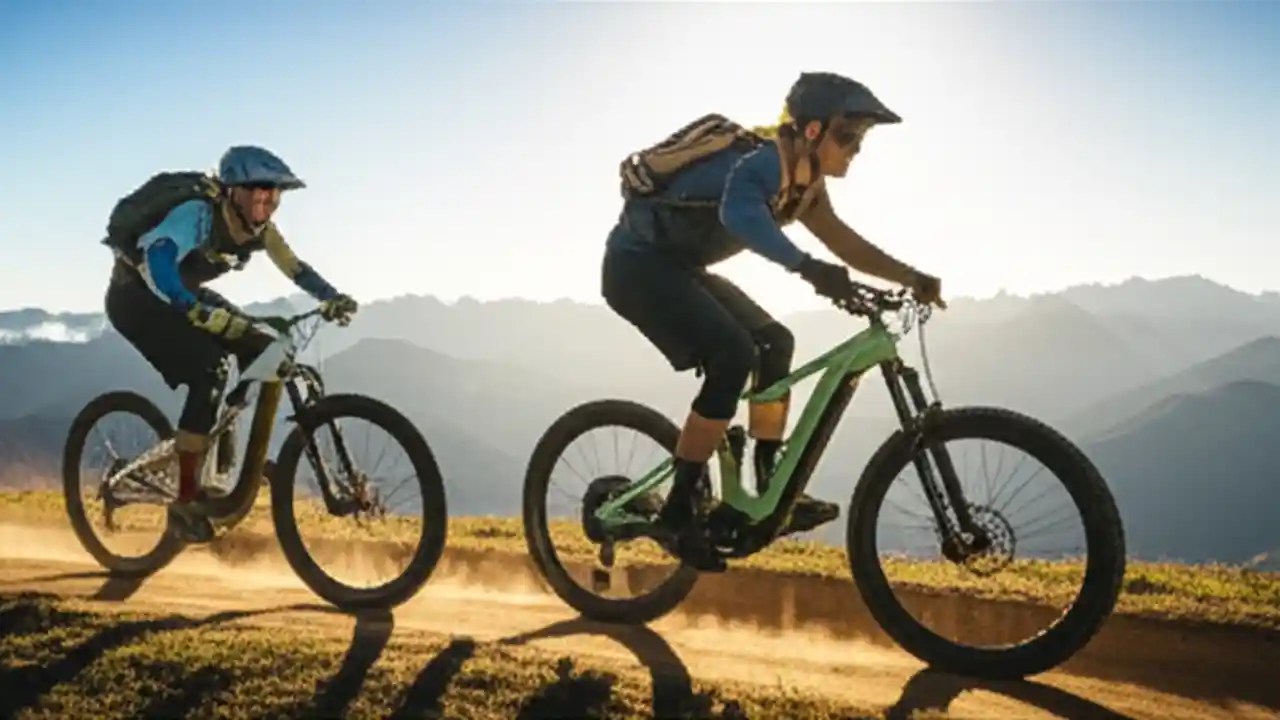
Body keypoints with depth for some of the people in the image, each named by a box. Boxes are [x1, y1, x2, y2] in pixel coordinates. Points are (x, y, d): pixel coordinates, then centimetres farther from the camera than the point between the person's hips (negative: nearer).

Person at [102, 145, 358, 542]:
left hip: (183, 294, 8)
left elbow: (296, 268, 0)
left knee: (261, 351, -6)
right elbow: (157, 266, -45)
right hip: (136, 296, -8)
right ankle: (186, 501, -20)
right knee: (209, 370, -27)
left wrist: (332, 297, -16)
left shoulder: (258, 228, -9)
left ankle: (223, 455, 10)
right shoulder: (197, 215, -31)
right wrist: (205, 314, -56)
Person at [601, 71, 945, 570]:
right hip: (639, 263, -10)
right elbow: (739, 214, -45)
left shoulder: (803, 179, 7)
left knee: (774, 343, 6)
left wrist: (913, 278, 1)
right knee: (733, 356, -23)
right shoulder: (764, 161, -23)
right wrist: (809, 268, -54)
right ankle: (678, 509, -15)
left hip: (676, 266, 10)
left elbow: (842, 241, 9)